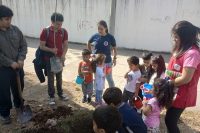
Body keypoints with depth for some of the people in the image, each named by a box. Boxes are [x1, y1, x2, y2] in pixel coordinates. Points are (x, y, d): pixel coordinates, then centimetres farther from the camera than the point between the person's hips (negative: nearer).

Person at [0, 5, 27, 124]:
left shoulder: (15, 29, -1)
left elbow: (23, 45, 4)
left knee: (19, 88, 20)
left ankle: (19, 105, 44)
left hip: (17, 66, 4)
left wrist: (21, 59, -9)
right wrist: (10, 63, -18)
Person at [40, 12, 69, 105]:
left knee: (59, 77, 15)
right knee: (50, 78, 6)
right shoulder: (45, 31, -13)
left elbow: (65, 45, 3)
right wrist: (51, 50, -27)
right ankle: (51, 96, 20)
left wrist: (63, 55, -14)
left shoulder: (63, 31, -4)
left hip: (60, 58, 3)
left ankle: (60, 94, 31)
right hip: (49, 58, -3)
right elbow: (42, 46, -10)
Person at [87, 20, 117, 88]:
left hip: (107, 62, -2)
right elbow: (89, 43, 12)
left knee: (109, 79, 14)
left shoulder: (110, 37, -13)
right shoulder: (95, 36, -7)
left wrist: (114, 58, -5)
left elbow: (114, 48, 0)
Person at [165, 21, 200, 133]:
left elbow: (185, 79, -24)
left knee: (170, 121, 2)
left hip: (182, 95, -8)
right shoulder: (182, 49, 8)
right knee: (171, 120, 18)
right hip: (175, 92, 9)